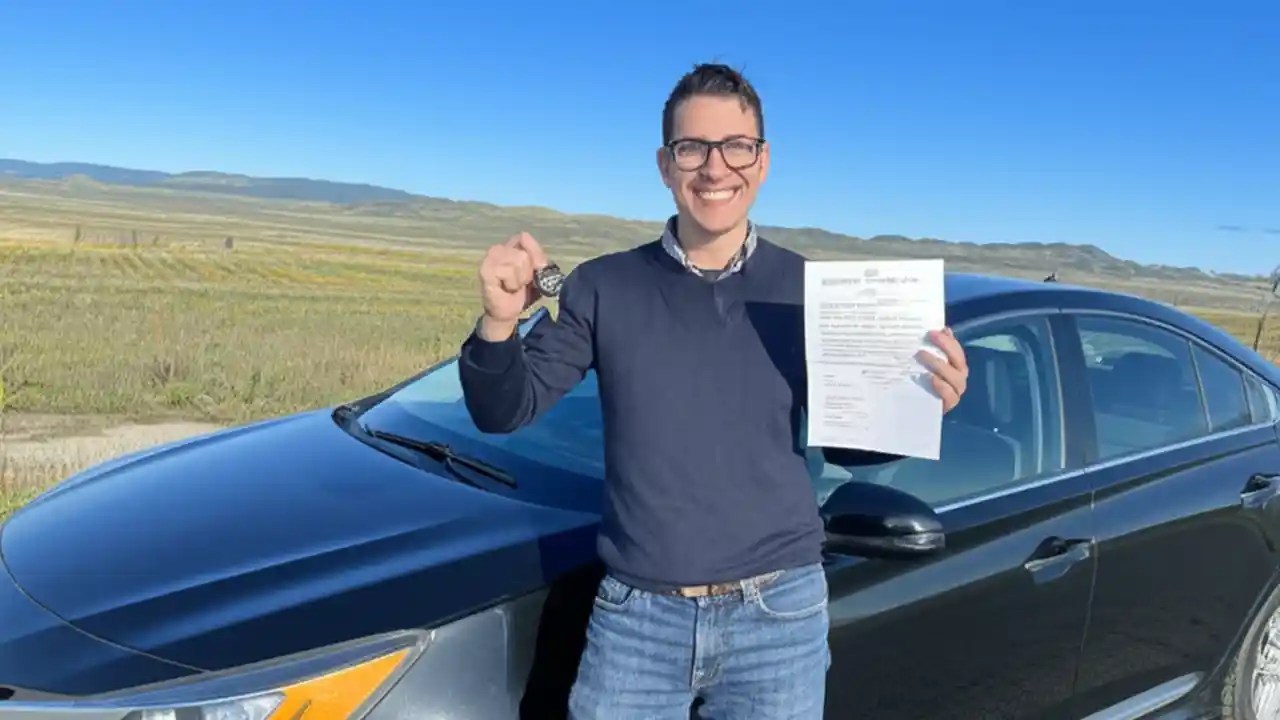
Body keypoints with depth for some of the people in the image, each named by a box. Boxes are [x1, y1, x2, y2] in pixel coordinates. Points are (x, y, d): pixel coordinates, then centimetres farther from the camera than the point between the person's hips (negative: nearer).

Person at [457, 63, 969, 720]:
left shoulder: (807, 291, 0)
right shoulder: (605, 287, -2)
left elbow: (843, 442, 8)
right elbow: (505, 412, -2)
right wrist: (499, 323, -22)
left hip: (779, 614, 1)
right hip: (636, 616, 0)